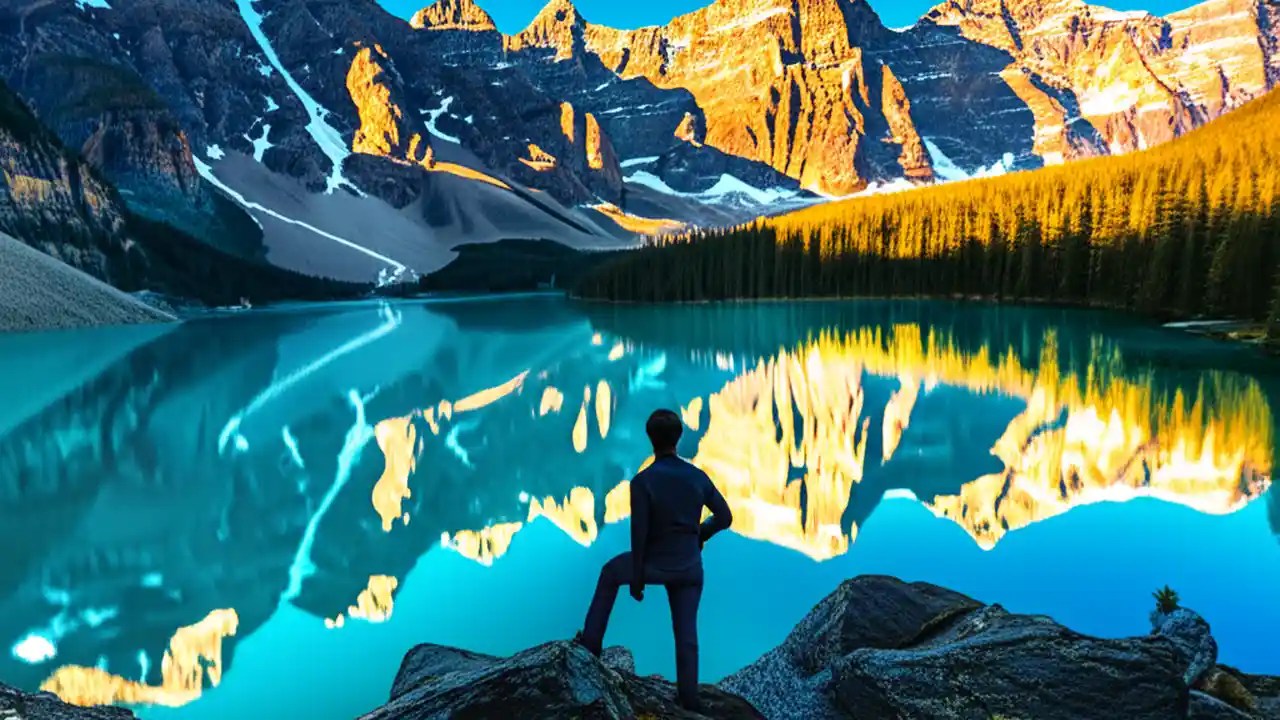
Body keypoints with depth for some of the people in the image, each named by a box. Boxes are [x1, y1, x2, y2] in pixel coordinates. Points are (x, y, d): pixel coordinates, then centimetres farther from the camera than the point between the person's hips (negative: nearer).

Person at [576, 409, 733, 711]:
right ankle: (688, 698, 22)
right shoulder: (698, 476, -7)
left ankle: (592, 641, 32)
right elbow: (725, 517, 3)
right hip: (689, 567, 3)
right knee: (686, 632, 15)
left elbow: (639, 534, -19)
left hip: (655, 564, -3)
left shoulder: (642, 481, -21)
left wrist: (636, 579, -8)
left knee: (611, 573, 26)